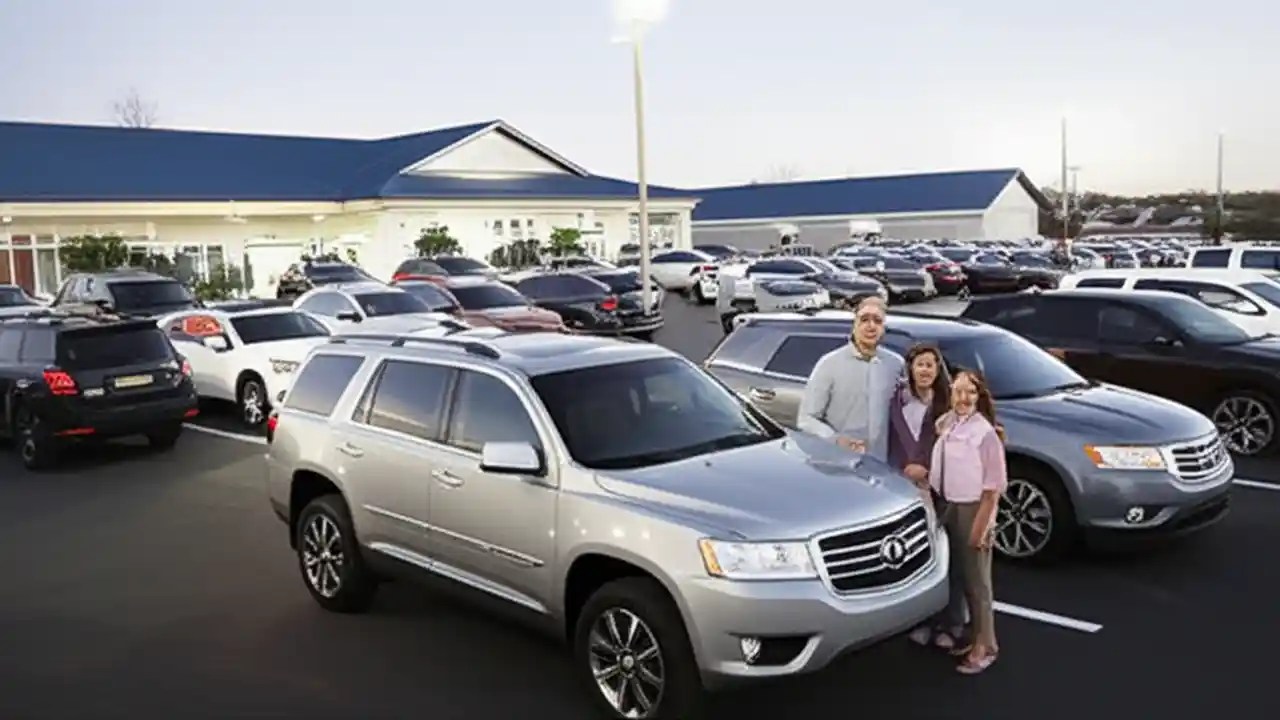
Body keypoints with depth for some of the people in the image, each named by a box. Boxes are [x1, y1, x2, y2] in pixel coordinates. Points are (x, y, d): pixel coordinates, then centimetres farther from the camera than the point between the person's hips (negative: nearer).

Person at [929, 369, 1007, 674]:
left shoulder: (985, 433, -15)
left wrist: (981, 526, -16)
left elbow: (993, 486, -14)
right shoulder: (944, 425, 3)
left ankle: (984, 646, 14)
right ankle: (969, 637, 29)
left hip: (972, 510, -6)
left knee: (977, 581, 2)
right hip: (947, 508, 6)